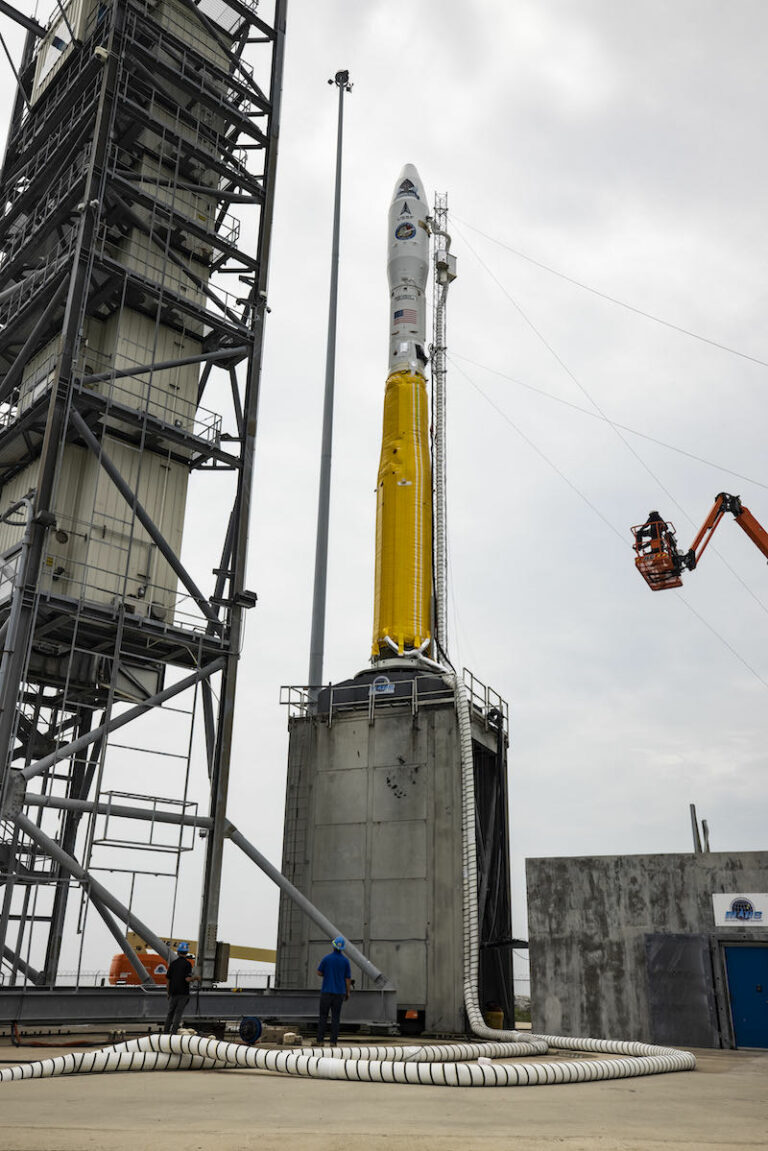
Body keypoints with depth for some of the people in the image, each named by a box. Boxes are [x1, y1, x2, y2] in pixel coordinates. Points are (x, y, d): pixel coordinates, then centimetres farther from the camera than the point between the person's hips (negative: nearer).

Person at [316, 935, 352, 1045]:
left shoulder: (326, 958, -5)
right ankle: (333, 1041, 3)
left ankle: (320, 1041, 1)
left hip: (326, 991, -1)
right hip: (339, 992, 1)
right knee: (335, 1017, 6)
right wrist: (348, 992, 10)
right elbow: (348, 978, 1)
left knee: (323, 1016, 5)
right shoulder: (345, 960, -2)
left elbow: (319, 973, 3)